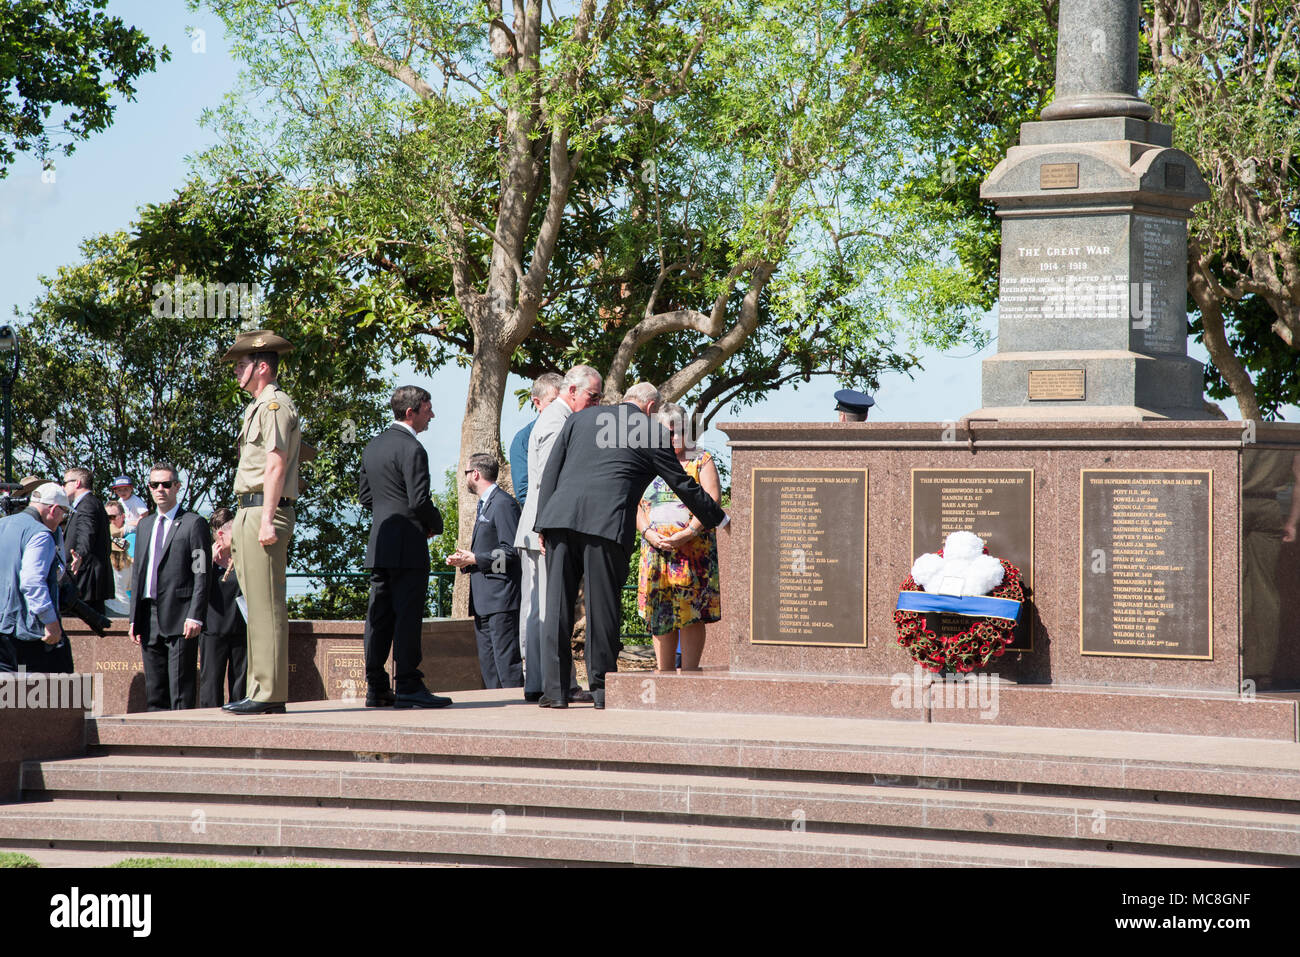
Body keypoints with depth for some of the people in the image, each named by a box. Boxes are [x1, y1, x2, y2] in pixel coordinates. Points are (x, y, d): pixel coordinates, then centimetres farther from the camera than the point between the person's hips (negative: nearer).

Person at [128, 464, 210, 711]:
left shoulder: (193, 524, -1)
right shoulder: (144, 526, 19)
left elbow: (202, 575, -7)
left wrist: (195, 616, -15)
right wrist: (134, 618, 13)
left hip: (179, 617, -6)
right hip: (150, 618, 6)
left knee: (181, 693, -9)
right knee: (154, 693, 7)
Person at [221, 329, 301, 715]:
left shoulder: (274, 405, -9)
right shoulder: (260, 406, 21)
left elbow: (276, 466, -17)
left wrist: (267, 520, -22)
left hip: (265, 510, -11)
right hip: (250, 510, 11)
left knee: (266, 607, -10)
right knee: (259, 606, 10)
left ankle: (269, 694, -11)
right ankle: (263, 690, 13)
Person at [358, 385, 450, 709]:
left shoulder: (373, 446, 14)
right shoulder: (412, 449, -14)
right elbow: (419, 500, -18)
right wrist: (436, 524, 0)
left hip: (378, 545, 9)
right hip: (408, 546, -9)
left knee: (378, 617, 9)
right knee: (407, 616, -7)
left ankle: (376, 688, 10)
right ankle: (408, 687, -8)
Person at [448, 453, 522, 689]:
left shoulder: (504, 504, -10)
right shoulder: (484, 506, 22)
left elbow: (511, 551, -17)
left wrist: (474, 559, -13)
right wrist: (464, 561, 10)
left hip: (501, 599, -10)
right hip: (483, 602, 11)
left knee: (507, 662, -13)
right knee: (487, 666, 9)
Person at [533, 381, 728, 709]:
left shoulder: (579, 418, 20)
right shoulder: (652, 433, 11)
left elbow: (551, 471, 15)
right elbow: (684, 485, 16)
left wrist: (543, 524, 14)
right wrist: (721, 520, 28)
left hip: (560, 515, 3)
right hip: (607, 523, -3)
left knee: (558, 604, 4)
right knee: (602, 605, 4)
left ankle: (554, 687, 1)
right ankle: (602, 687, 7)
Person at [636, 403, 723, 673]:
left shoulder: (701, 462, 6)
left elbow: (712, 501, -5)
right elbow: (636, 505, 11)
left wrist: (688, 533, -16)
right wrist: (648, 533, -8)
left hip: (693, 549, -3)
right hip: (655, 549, 3)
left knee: (690, 611, -9)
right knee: (659, 614, 0)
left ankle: (689, 673, -9)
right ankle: (664, 677, 4)